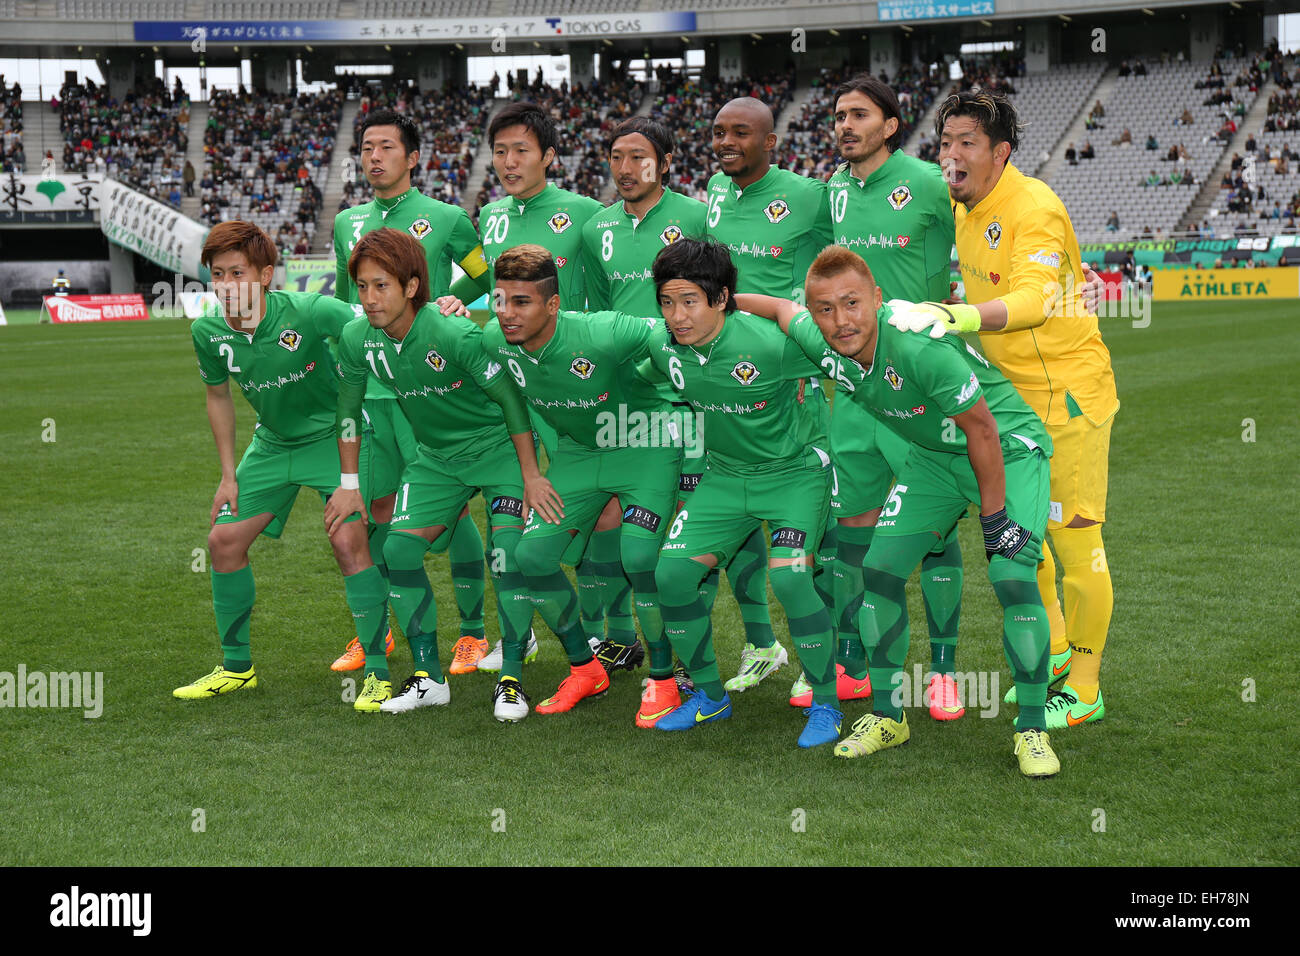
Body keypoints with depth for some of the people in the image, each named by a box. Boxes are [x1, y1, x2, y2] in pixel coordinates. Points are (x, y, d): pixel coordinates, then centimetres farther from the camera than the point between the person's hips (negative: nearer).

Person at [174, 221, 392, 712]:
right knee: (224, 540, 2)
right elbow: (218, 396, 6)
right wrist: (229, 475, 6)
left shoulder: (307, 312, -28)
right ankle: (236, 666, 21)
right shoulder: (208, 332, -12)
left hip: (333, 435, -5)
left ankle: (378, 672, -8)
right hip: (271, 444, 5)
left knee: (347, 539, -21)